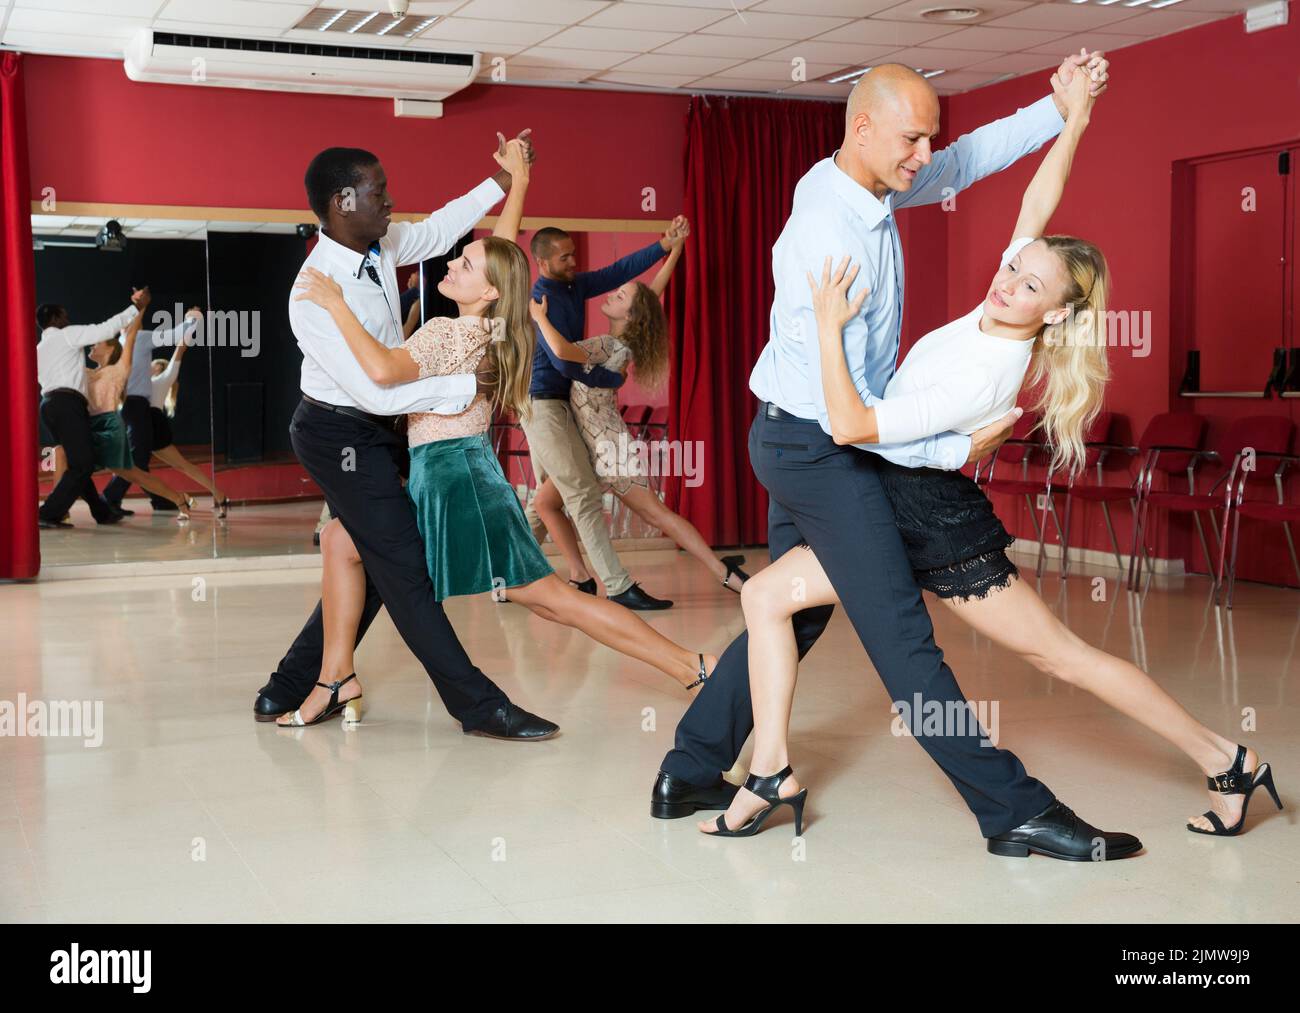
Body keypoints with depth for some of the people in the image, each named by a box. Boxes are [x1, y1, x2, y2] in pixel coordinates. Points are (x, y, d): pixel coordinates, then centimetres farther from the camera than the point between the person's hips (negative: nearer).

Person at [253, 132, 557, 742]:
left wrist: (498, 185, 18)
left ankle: (290, 692, 22)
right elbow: (375, 391, -27)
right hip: (341, 435, -9)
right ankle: (478, 706, -1)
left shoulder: (379, 246, -2)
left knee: (368, 567, 14)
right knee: (404, 569, -6)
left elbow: (436, 231, 20)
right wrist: (467, 385, -22)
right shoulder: (317, 295, -26)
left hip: (374, 433, 9)